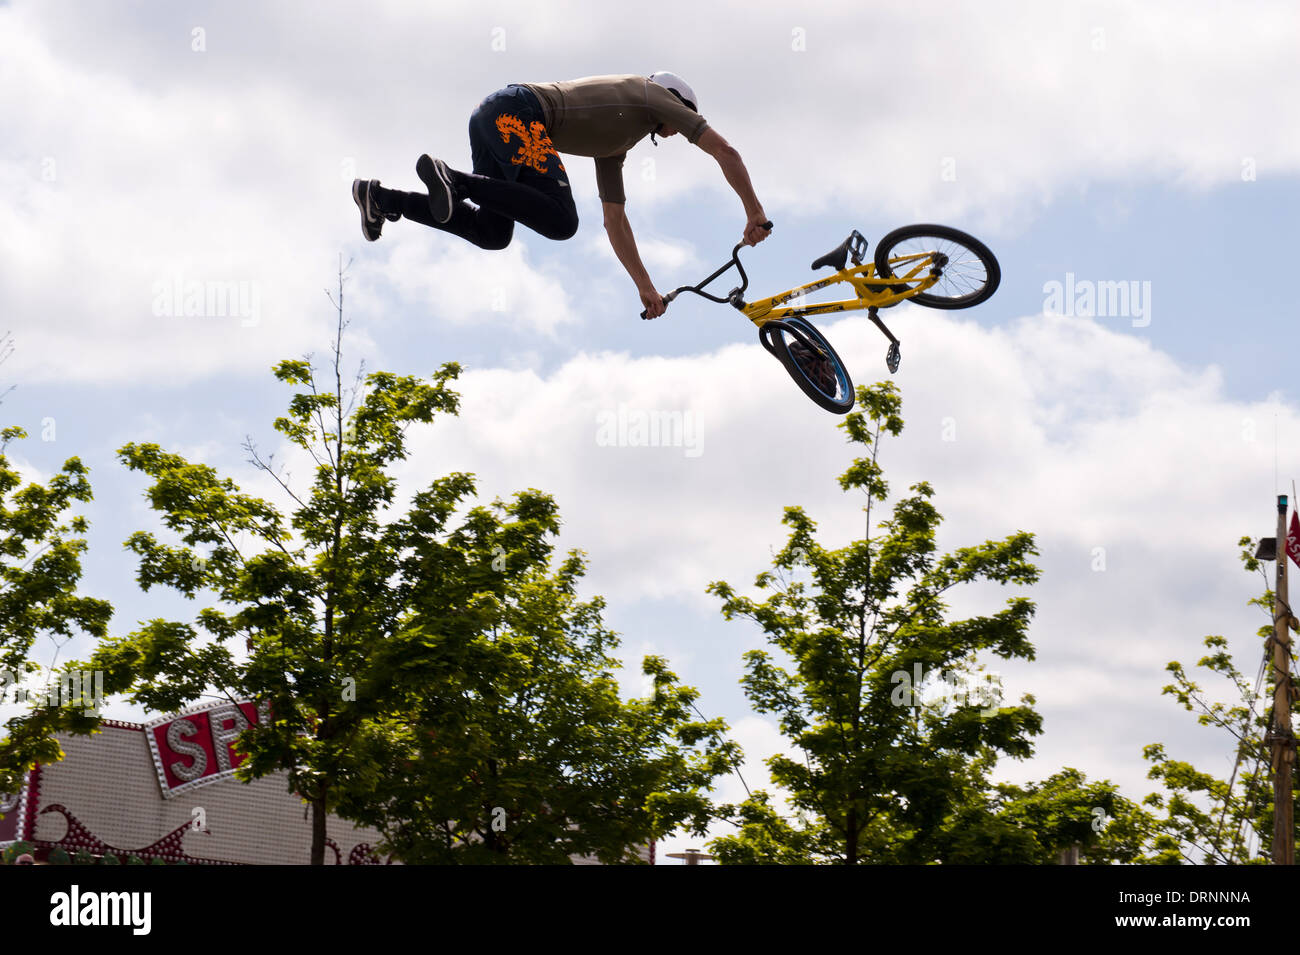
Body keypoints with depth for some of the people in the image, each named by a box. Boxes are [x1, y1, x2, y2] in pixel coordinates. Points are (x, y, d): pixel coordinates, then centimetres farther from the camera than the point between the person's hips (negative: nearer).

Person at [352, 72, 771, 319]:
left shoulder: (613, 150, 34)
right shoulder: (653, 94, 15)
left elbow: (614, 220, 38)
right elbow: (725, 151, 9)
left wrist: (644, 285, 37)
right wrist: (755, 213, 14)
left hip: (491, 118, 10)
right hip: (517, 112, -10)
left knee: (492, 234, 13)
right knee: (560, 221, -18)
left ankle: (382, 199, 8)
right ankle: (453, 179, -22)